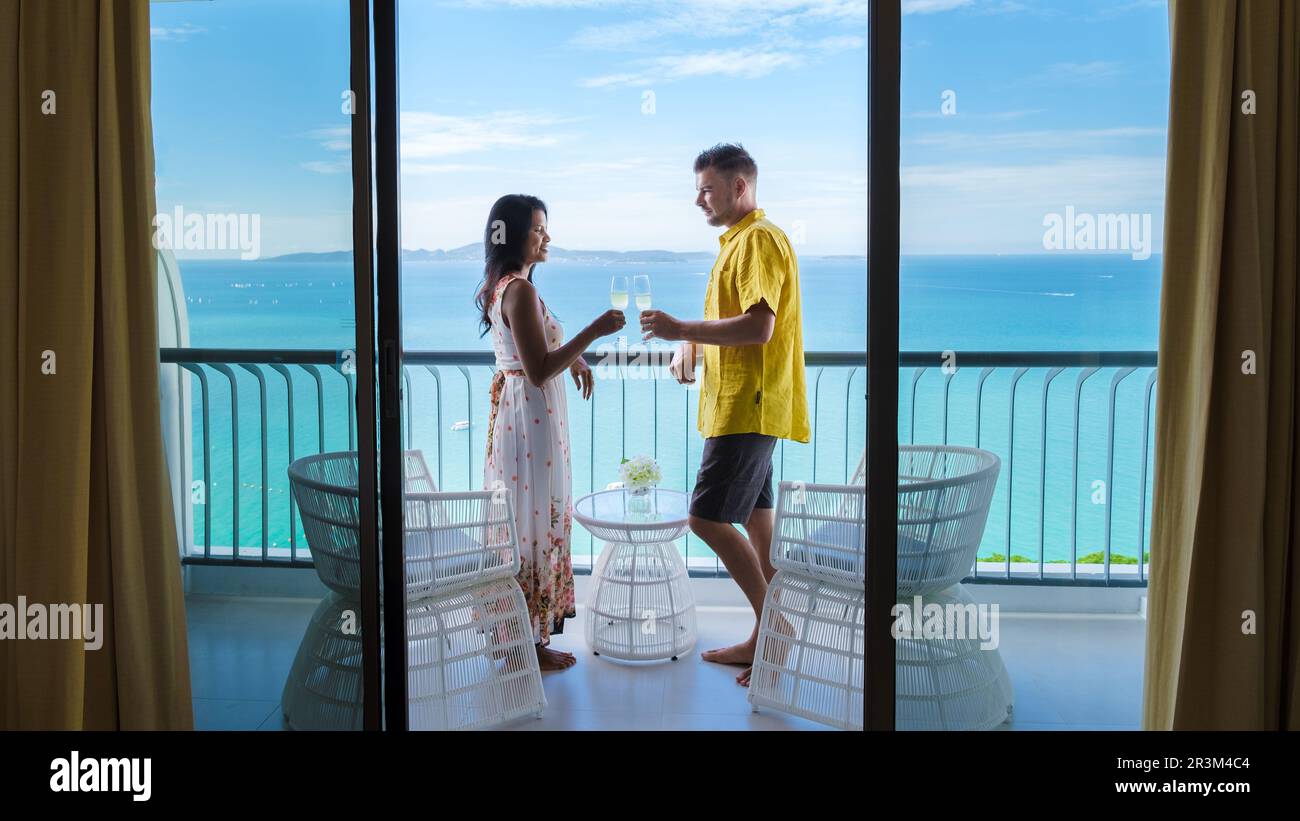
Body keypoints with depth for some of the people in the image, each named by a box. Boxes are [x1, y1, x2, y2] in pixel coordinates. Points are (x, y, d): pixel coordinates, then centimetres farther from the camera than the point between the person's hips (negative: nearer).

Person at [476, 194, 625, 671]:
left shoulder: (500, 285, 11)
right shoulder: (521, 290, -19)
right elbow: (538, 372, -24)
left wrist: (571, 358, 11)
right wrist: (593, 332, -23)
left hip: (510, 408, 10)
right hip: (531, 416, -10)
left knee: (516, 519, 16)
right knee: (535, 520, -1)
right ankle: (531, 642, 8)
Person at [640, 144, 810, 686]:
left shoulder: (759, 240, -13)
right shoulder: (738, 241, 20)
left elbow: (758, 327, -23)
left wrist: (682, 329, -18)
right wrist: (690, 344, 6)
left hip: (749, 407, -10)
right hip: (739, 404, 10)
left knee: (707, 517, -11)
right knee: (755, 523, 12)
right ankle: (766, 640, 19)